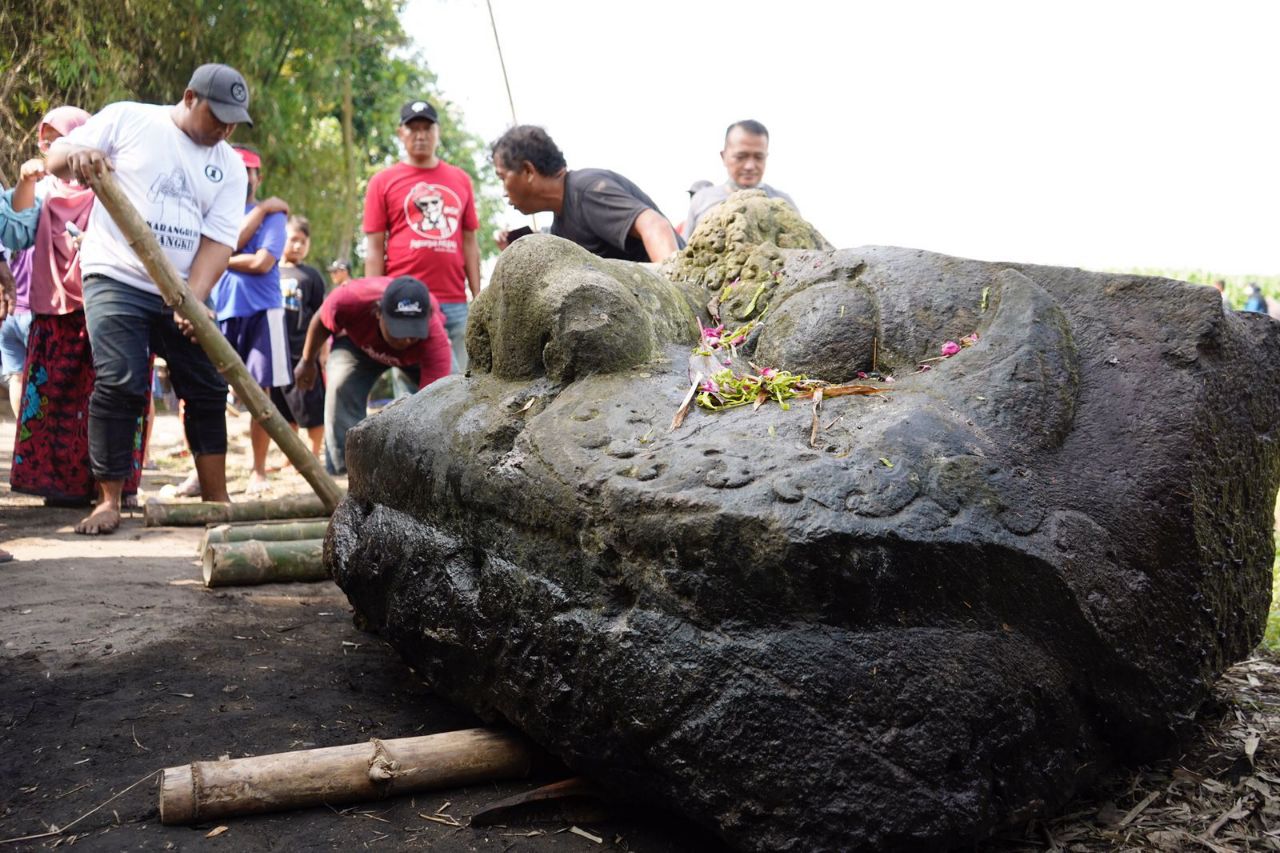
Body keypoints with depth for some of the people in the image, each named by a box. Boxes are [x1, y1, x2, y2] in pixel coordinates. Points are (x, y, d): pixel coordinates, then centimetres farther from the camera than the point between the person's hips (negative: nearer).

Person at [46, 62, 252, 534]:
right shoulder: (127, 119, 1)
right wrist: (77, 154, -22)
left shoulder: (230, 167, 6)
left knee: (207, 389, 3)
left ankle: (217, 500, 12)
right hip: (116, 280, -4)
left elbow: (218, 240, -2)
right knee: (119, 385, -14)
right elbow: (57, 157, 4)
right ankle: (109, 502, -5)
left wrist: (195, 298, -17)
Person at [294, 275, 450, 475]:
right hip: (357, 343, 1)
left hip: (421, 352, 0)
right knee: (342, 387, -23)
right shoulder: (349, 299, -43)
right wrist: (307, 361, -1)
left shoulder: (436, 340, -47)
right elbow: (321, 321, -16)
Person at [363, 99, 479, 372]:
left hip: (456, 304, 3)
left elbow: (469, 242, 15)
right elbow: (374, 248, 4)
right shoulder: (383, 181, 6)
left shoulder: (460, 180, 14)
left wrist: (478, 298, 9)